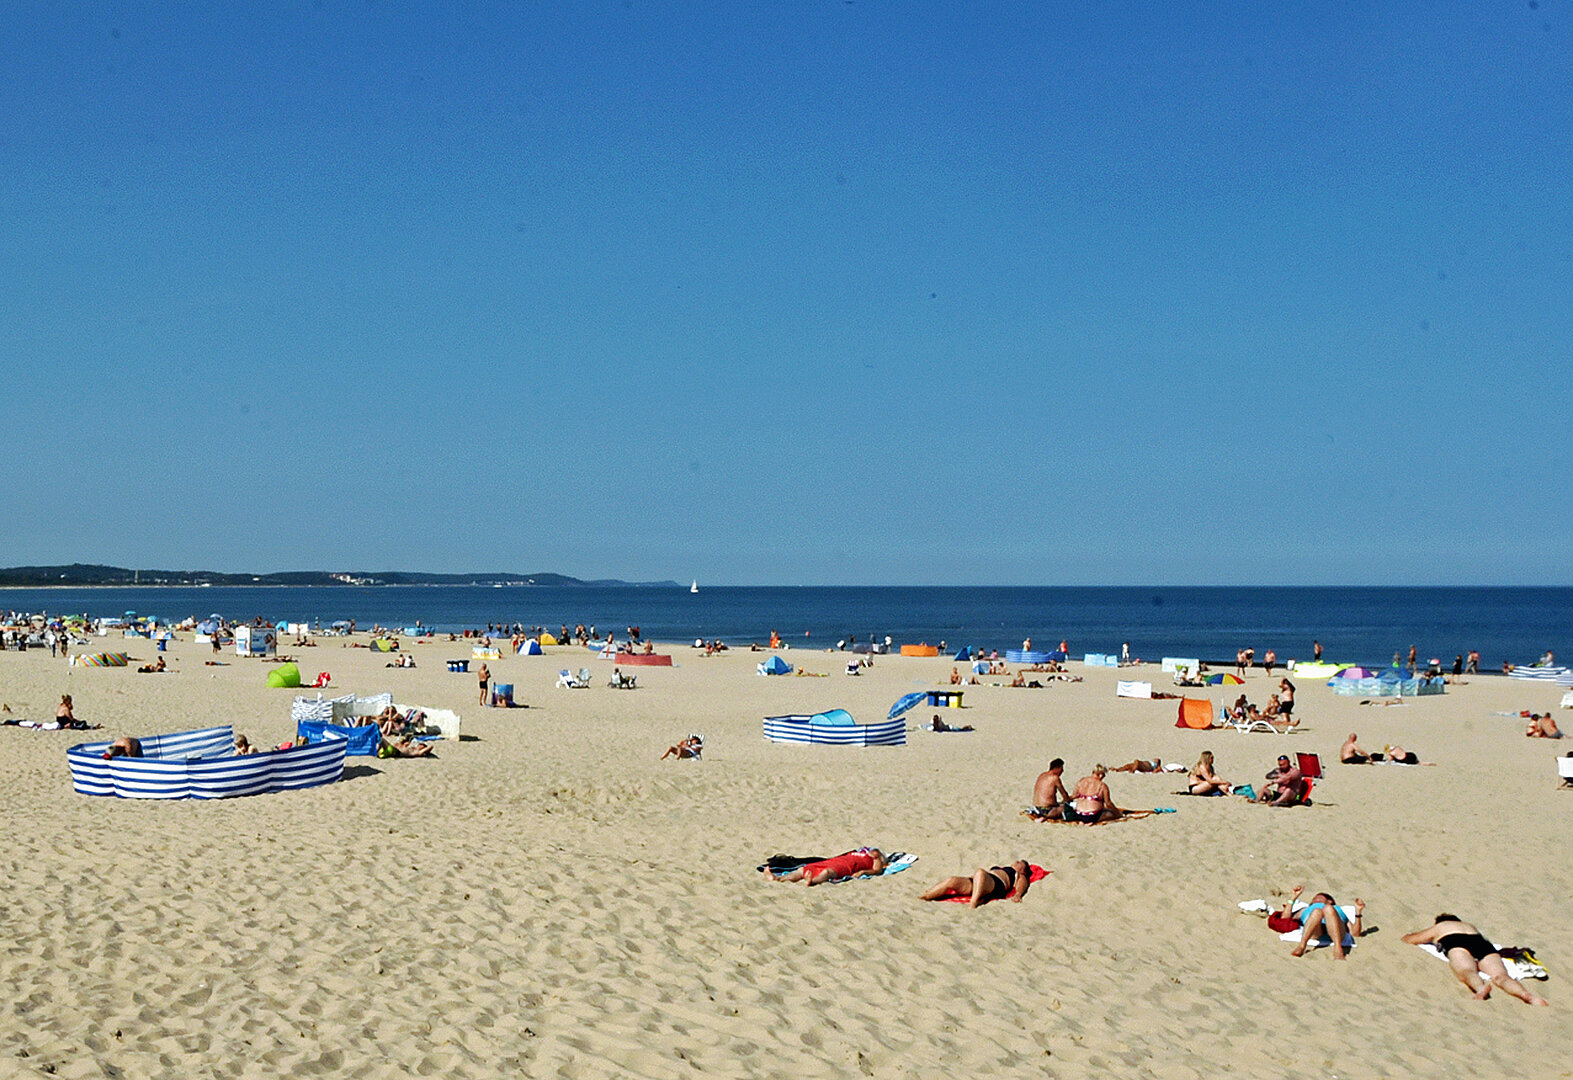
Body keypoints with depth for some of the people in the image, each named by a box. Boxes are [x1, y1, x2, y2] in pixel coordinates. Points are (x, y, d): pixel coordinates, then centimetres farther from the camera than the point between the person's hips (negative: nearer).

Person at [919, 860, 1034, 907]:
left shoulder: (1020, 876, 27)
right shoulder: (997, 868, 45)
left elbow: (1021, 886, 8)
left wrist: (1017, 895, -13)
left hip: (996, 883, -5)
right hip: (974, 882, 5)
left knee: (980, 872, -38)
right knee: (952, 881, -23)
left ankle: (973, 903, -54)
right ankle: (921, 898, -38)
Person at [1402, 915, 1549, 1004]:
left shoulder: (1439, 927, 35)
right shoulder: (1469, 926, 45)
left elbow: (1407, 939, 43)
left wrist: (1415, 933, 66)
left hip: (1457, 945, -4)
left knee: (1466, 972, -33)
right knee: (1500, 976, -20)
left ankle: (1481, 987, -68)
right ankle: (1528, 994, -51)